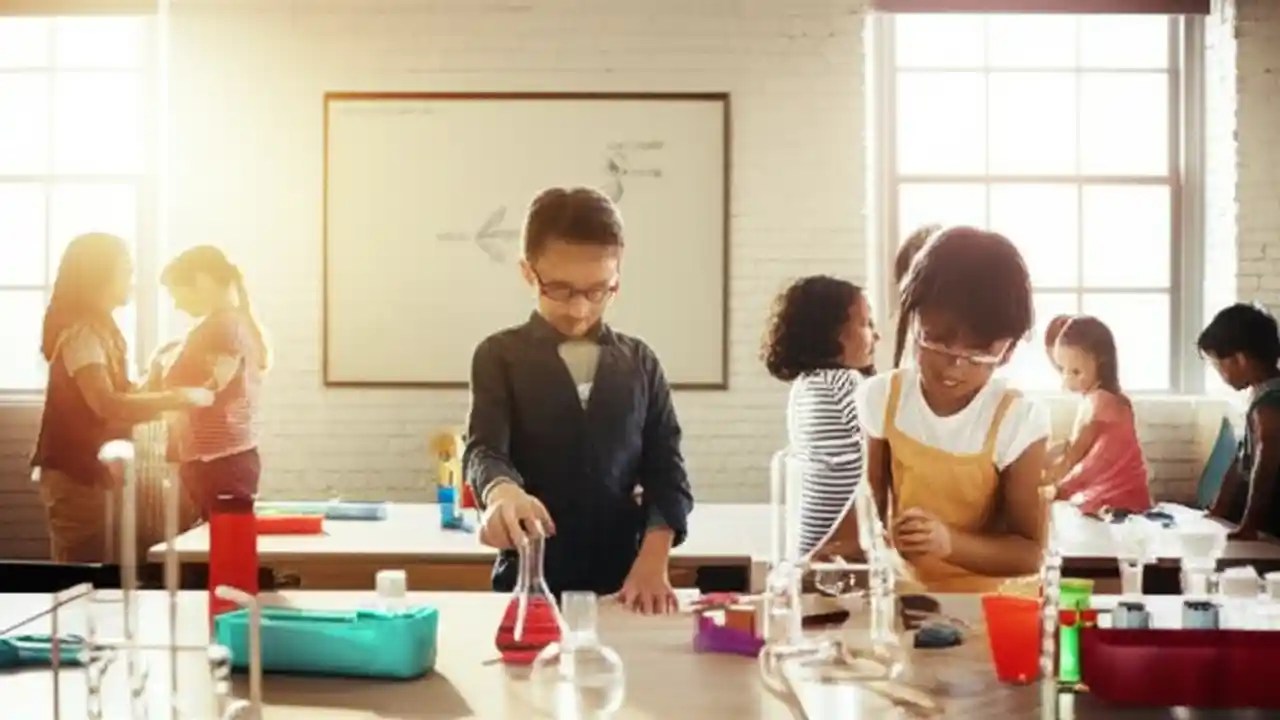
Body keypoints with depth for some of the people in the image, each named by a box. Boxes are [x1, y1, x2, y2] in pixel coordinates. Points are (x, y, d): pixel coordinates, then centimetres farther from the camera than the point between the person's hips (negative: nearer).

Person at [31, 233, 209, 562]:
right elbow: (106, 404, -28)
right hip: (76, 475, -10)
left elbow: (119, 398, 17)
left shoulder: (98, 328, 16)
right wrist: (177, 398, -23)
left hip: (93, 472, 10)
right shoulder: (81, 331, -16)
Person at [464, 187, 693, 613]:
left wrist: (652, 563, -8)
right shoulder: (499, 356, 2)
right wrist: (502, 493, -35)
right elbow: (484, 449, -11)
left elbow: (666, 469, 6)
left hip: (623, 581, 2)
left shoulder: (641, 362, 8)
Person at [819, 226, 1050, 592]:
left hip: (986, 603, -3)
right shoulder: (883, 398, -6)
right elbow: (872, 499, 6)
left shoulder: (1018, 421, -15)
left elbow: (1029, 552, -10)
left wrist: (949, 542, -25)